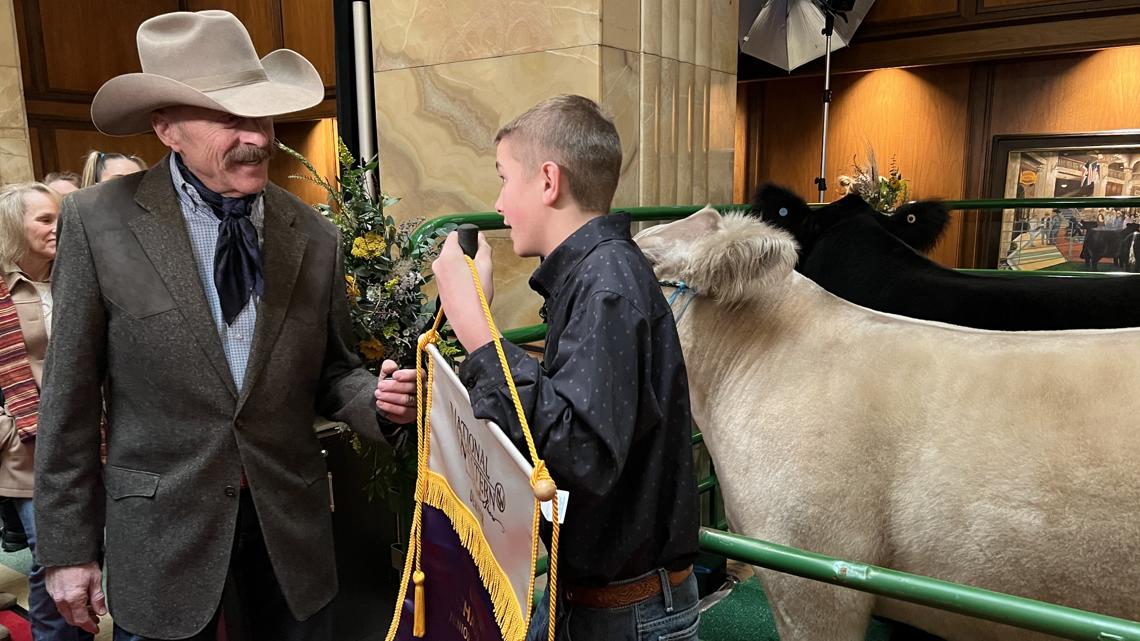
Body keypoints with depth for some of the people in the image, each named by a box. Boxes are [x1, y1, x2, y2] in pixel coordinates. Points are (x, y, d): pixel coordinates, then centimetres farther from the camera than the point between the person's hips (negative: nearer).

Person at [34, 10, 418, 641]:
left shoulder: (313, 236, -3)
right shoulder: (98, 221, -8)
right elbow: (70, 395, -5)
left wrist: (375, 398, -15)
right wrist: (68, 549, -3)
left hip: (292, 531, 2)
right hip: (160, 535, -2)